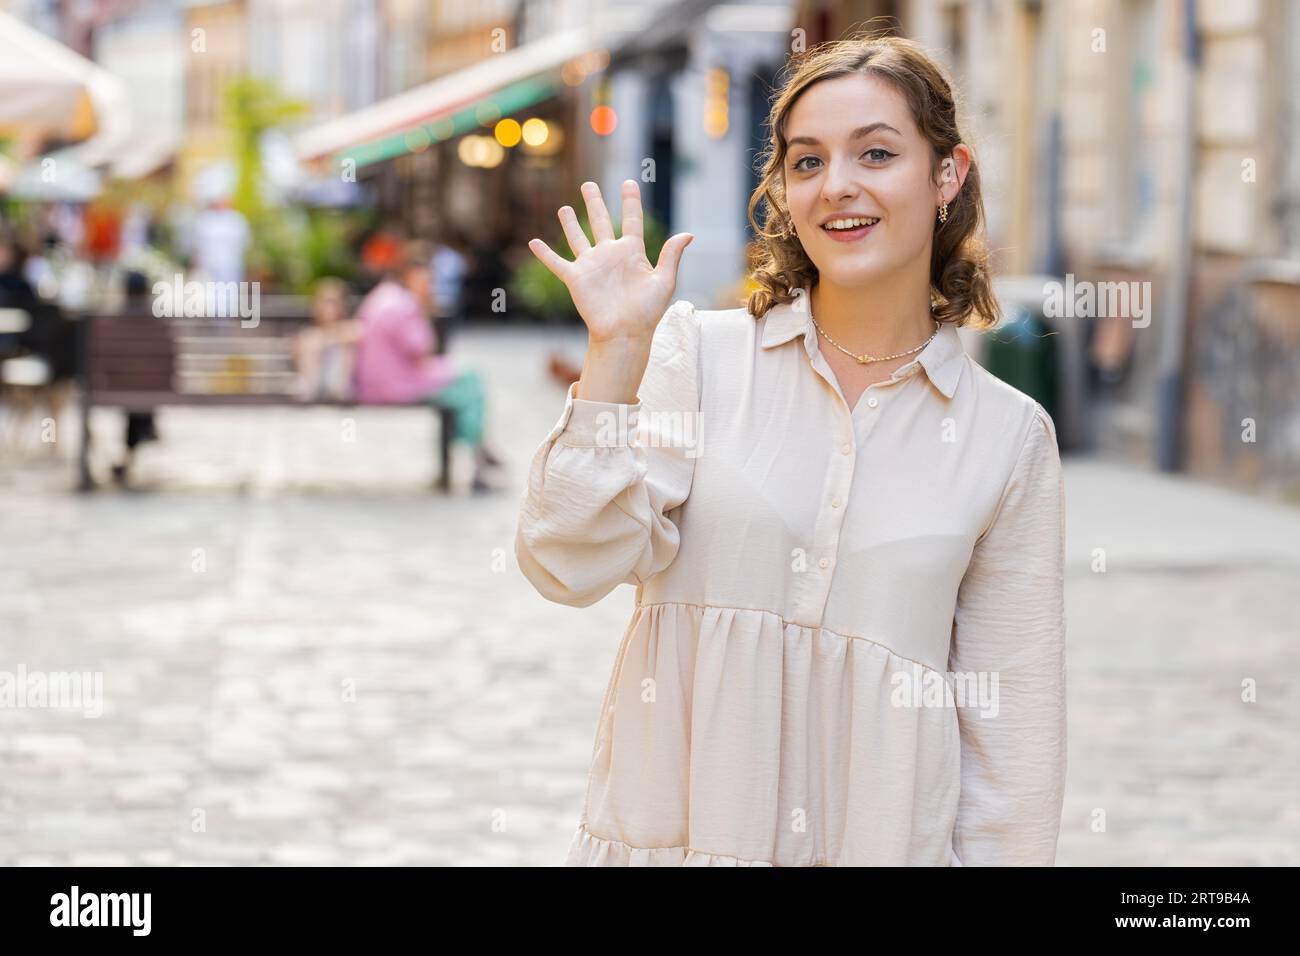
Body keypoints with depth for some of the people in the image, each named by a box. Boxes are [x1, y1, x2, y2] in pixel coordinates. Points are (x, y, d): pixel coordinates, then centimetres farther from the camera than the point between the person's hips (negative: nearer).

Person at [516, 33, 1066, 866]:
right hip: (667, 832, 0)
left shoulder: (1010, 437, -1)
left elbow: (1012, 723, 1)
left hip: (883, 839, 0)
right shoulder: (694, 353, -2)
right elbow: (570, 567, -11)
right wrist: (616, 351, -15)